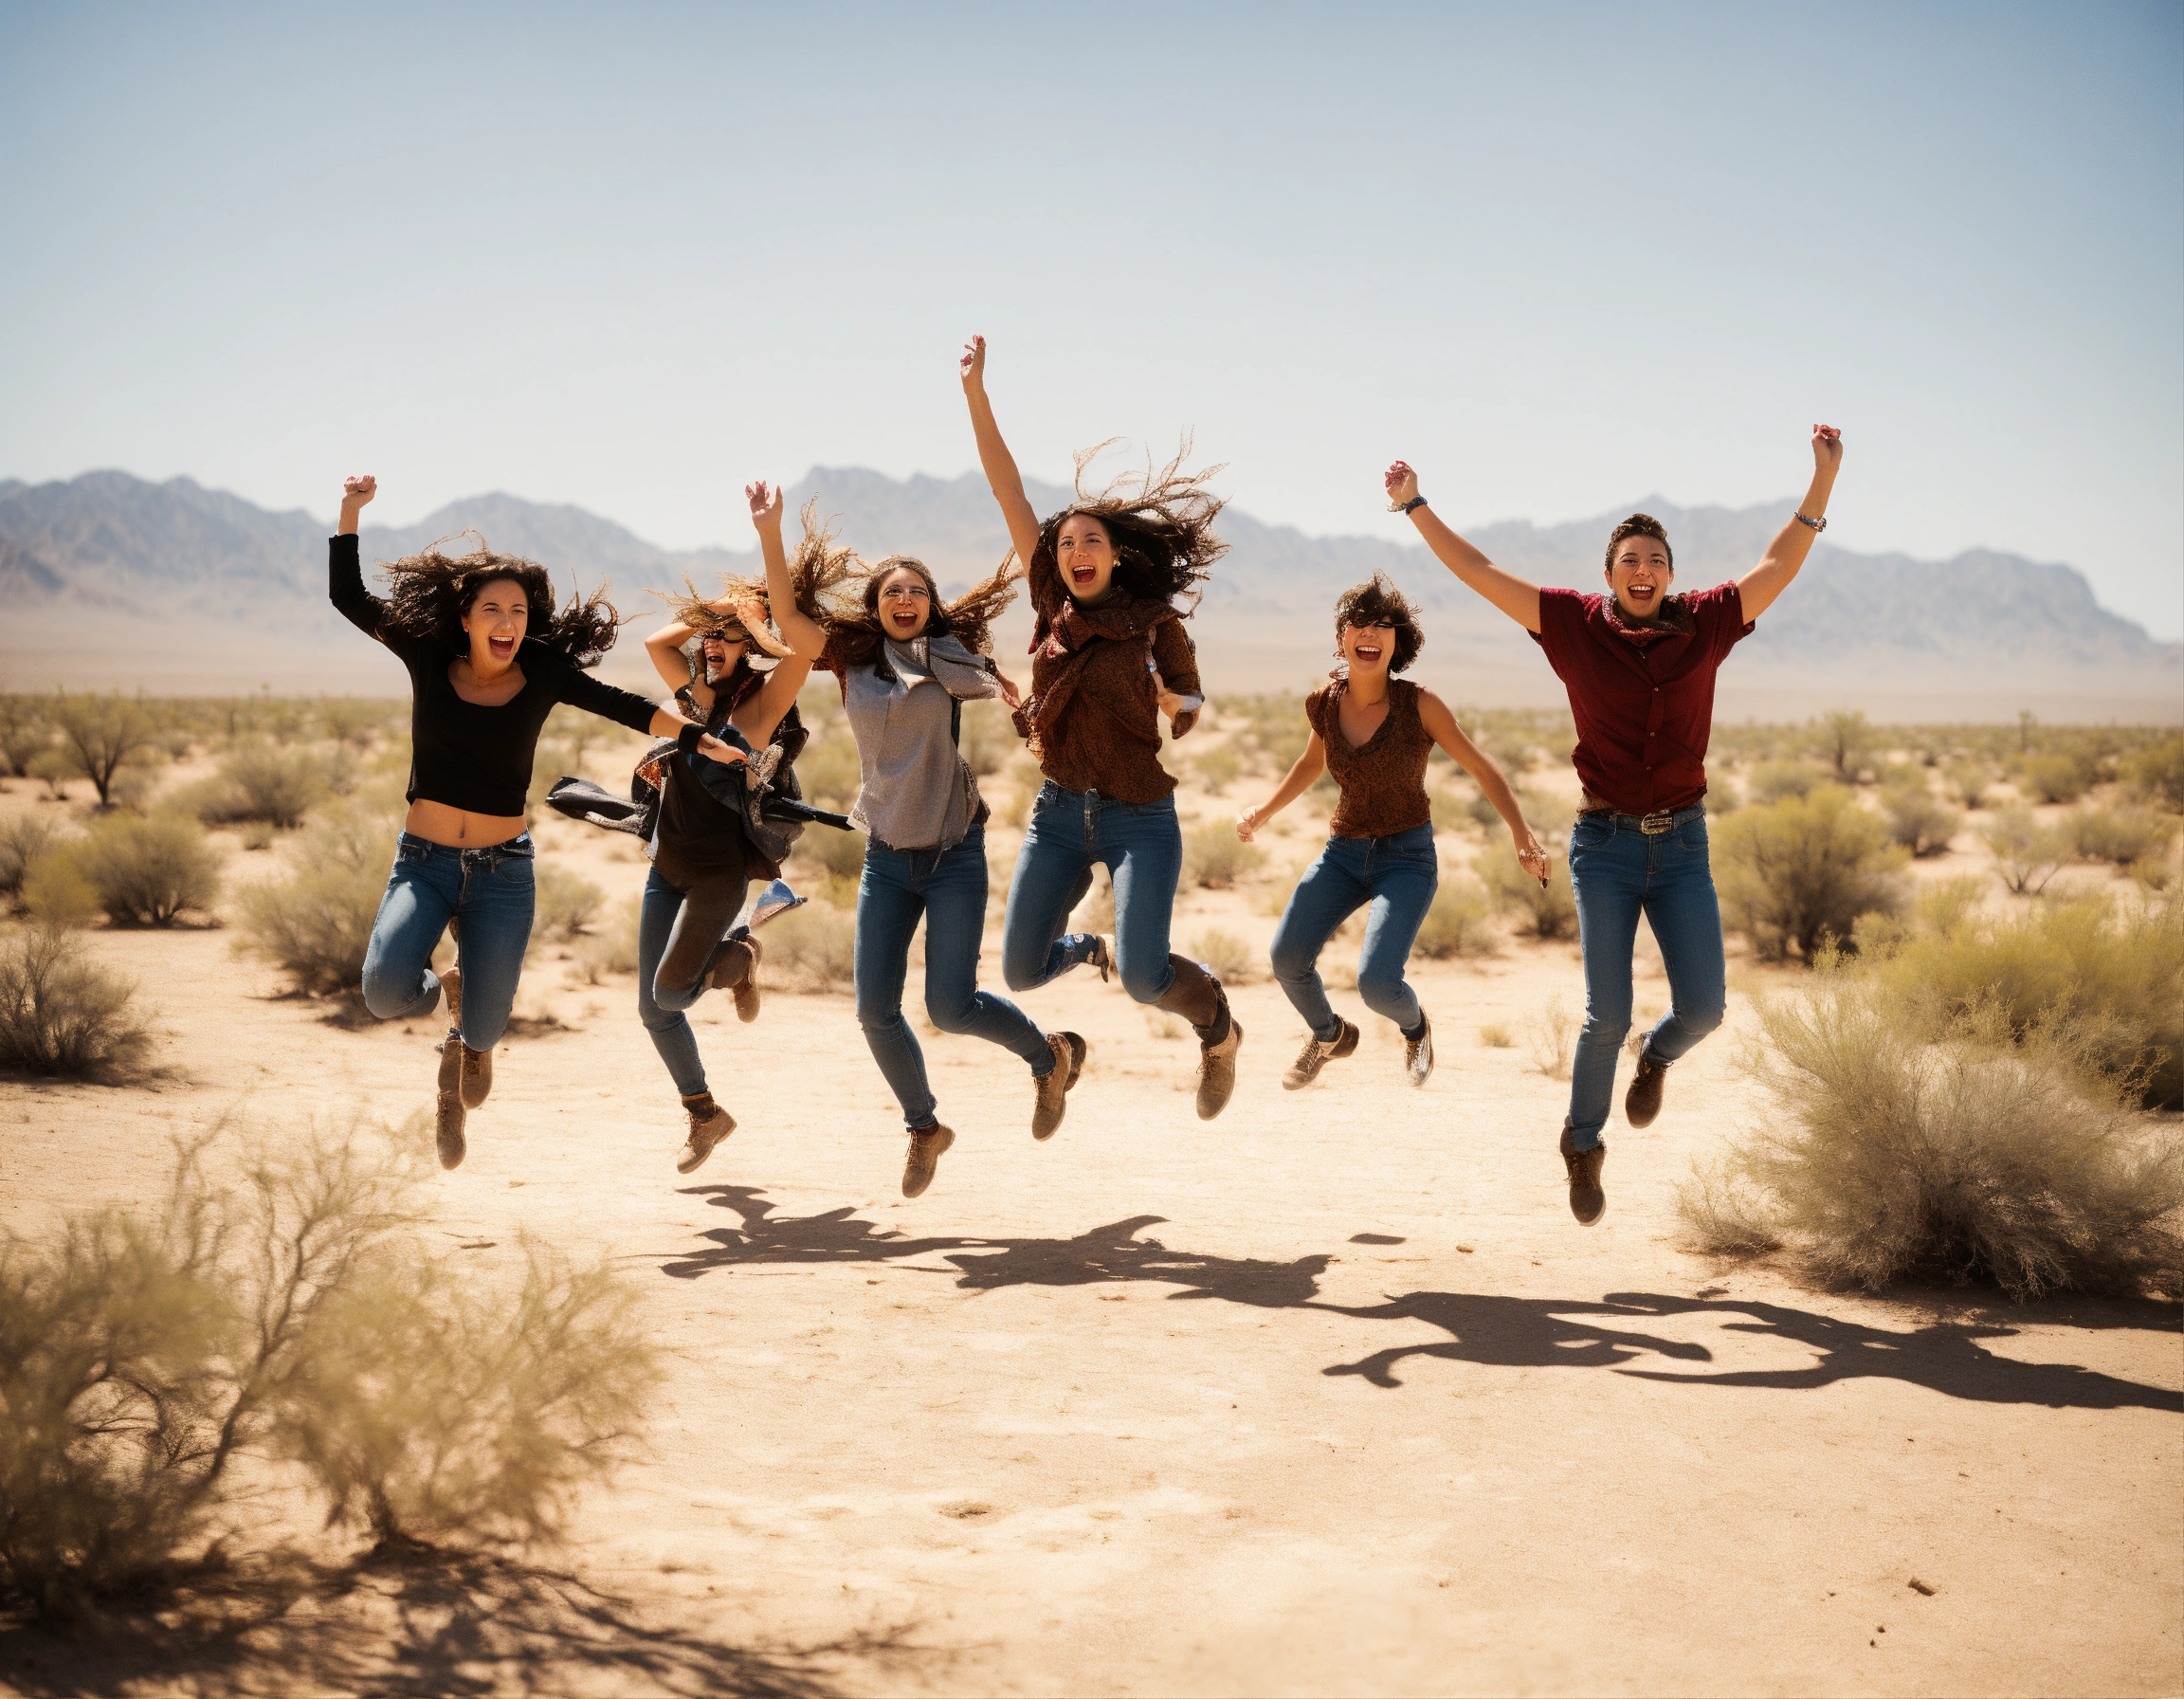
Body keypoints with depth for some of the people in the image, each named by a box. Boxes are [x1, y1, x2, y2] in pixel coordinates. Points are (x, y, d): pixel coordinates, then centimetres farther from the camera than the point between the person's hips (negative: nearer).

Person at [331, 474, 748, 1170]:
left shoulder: (543, 674, -2)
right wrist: (351, 512, -7)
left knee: (485, 1029, -3)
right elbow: (348, 597, 0)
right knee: (386, 990, -23)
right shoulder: (429, 657, -2)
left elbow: (622, 706, 4)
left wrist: (699, 739, -1)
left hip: (503, 871, 0)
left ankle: (463, 1049, 41)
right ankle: (445, 988, 19)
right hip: (424, 860, 0)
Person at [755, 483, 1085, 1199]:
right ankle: (924, 1126, 26)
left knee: (951, 1006, -8)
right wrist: (770, 535, -17)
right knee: (875, 1011, 1)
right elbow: (790, 617, -10)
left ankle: (1051, 1056, 21)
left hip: (953, 851, -3)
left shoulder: (951, 656, -1)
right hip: (887, 855, 3)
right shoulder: (854, 660, 2)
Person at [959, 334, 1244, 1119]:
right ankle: (1093, 948, 38)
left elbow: (1194, 708, 10)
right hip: (1060, 810, 4)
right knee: (1020, 971, 2)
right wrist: (975, 391, -5)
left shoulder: (1155, 623, -4)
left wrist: (1173, 704, -11)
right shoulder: (1053, 605, 2)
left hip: (1138, 815, -4)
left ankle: (1217, 1027, 17)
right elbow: (1008, 490, -2)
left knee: (1144, 978, -17)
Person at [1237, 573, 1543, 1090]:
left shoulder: (1419, 705, -15)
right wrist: (1265, 811, 15)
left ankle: (1414, 1028, 19)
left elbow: (1481, 767, -7)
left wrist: (1521, 832, -16)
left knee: (1376, 983, -21)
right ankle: (1329, 1036, 20)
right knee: (1288, 959, -15)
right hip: (1343, 852, 4)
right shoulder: (1323, 703, -3)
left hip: (1407, 857, -4)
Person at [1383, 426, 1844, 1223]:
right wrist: (1415, 507, -1)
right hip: (1606, 843, -2)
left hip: (1681, 843, 2)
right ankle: (1583, 1145, 20)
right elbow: (1480, 572, 1)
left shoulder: (1704, 626, 3)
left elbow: (1781, 562, 6)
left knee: (1703, 1007, -4)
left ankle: (1656, 1059, 34)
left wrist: (1823, 476, 2)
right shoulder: (1577, 626, -1)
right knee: (1607, 1014, -5)